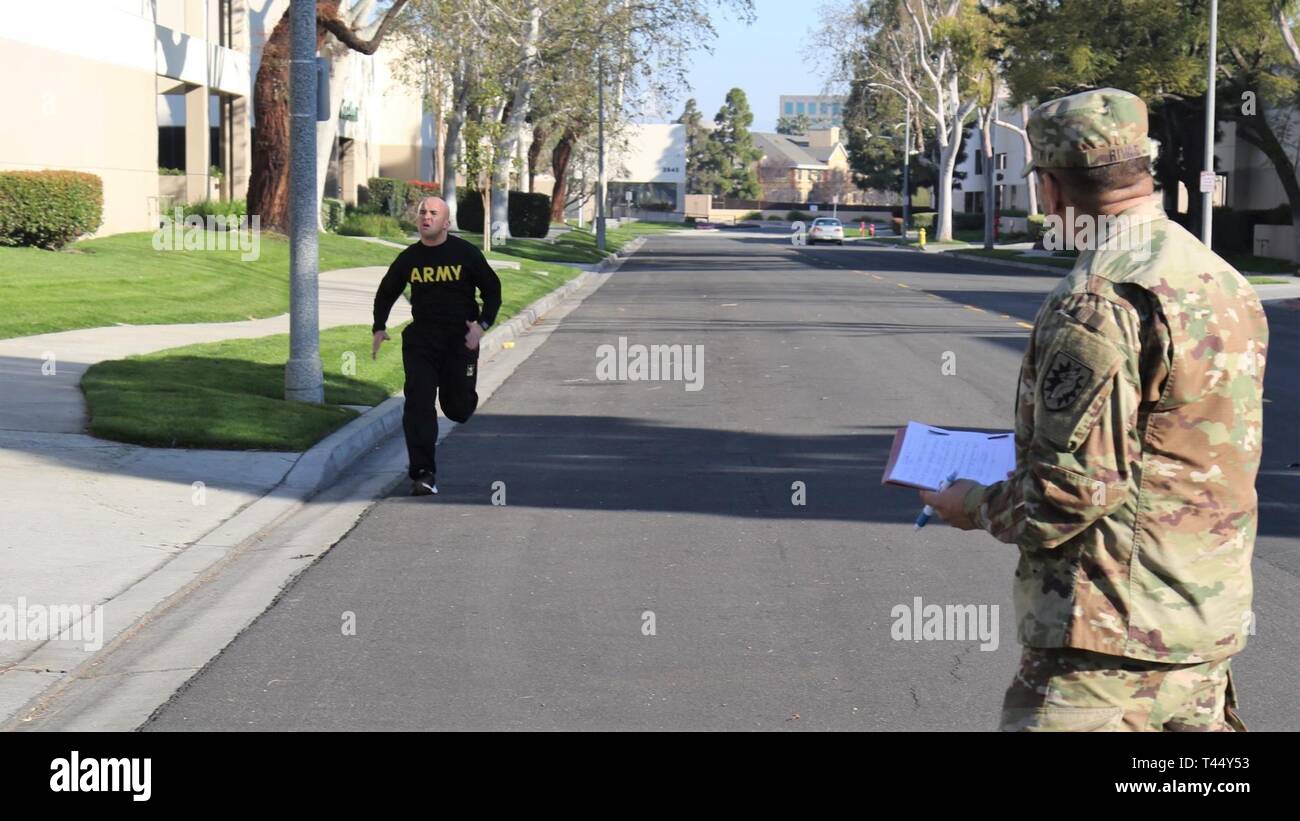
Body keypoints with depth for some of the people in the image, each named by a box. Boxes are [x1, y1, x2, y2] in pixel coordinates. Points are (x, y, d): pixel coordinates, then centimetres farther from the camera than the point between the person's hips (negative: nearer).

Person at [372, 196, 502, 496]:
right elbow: (386, 293, 19)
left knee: (457, 408, 1)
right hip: (420, 338, 1)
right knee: (418, 402, -12)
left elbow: (492, 289, 3)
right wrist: (379, 328, 7)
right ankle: (423, 474, -12)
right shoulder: (408, 258, 3)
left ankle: (464, 399, 42)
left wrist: (482, 325, -12)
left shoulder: (466, 253, -4)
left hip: (460, 338, -1)